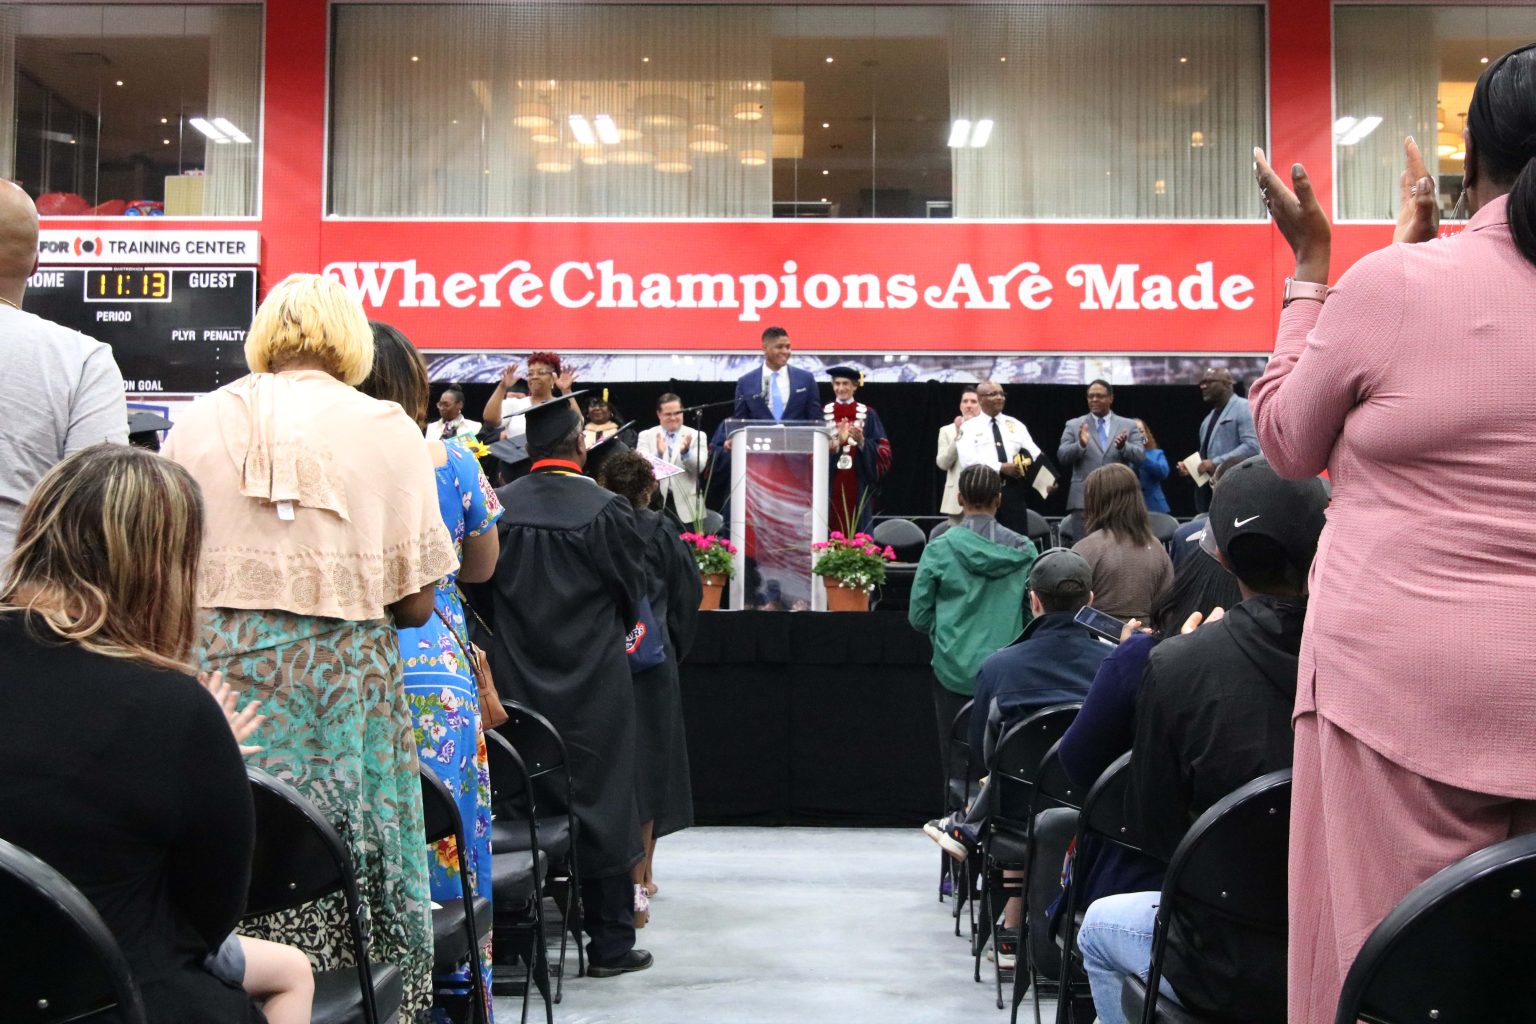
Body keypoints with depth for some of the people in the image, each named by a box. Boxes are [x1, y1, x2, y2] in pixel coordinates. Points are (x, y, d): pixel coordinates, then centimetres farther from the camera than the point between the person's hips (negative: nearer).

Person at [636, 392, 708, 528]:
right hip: (656, 503, 0)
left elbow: (699, 467, -7)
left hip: (686, 504, 0)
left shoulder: (696, 436, 6)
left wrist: (686, 451, -27)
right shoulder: (646, 436, 8)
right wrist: (658, 454, -26)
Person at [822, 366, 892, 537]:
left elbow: (883, 452, 0)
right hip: (831, 484, 1)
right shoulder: (823, 414, 7)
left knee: (859, 533, -2)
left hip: (858, 485, 0)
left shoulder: (868, 415, 4)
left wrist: (863, 442, -18)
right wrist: (837, 442, -17)